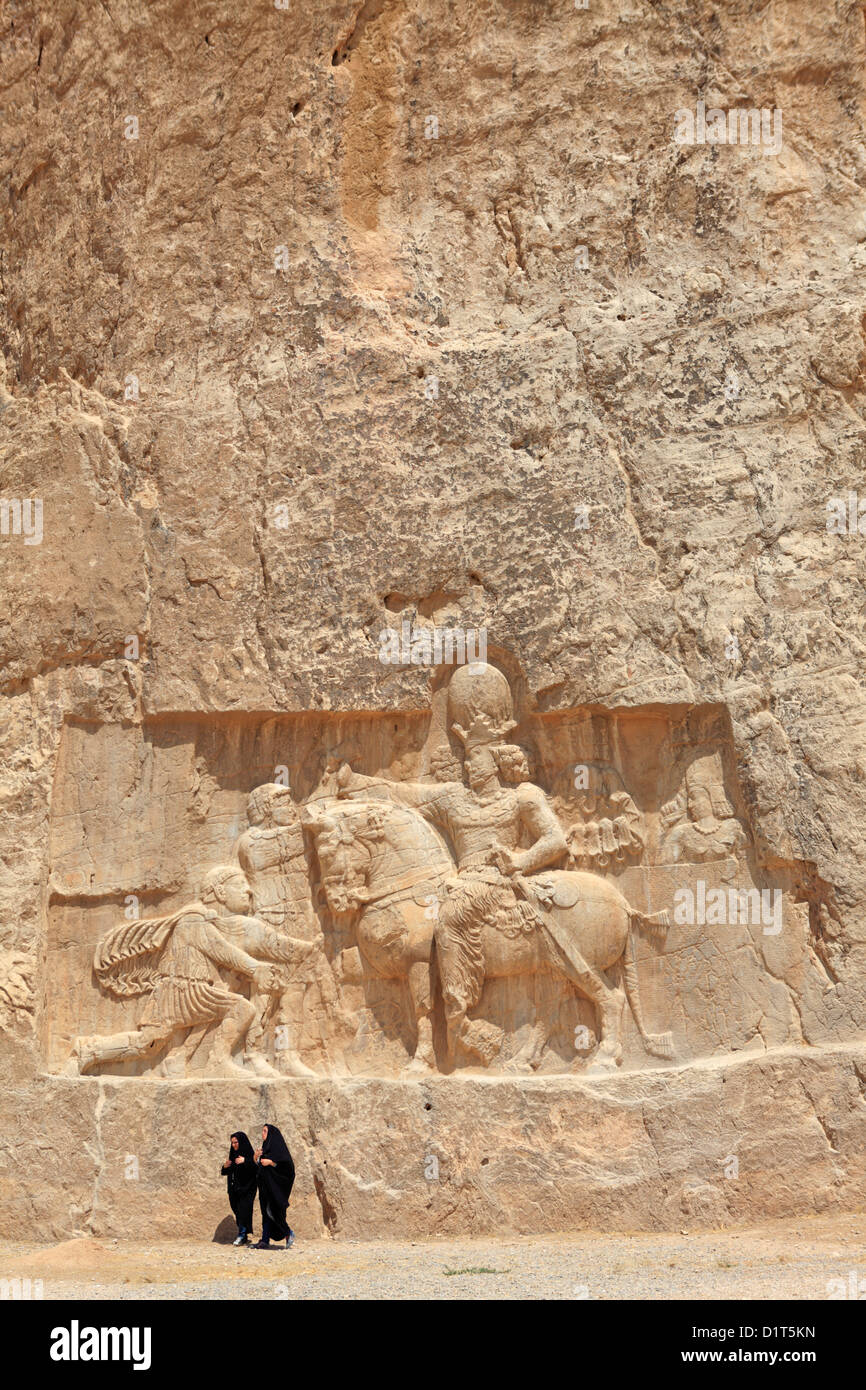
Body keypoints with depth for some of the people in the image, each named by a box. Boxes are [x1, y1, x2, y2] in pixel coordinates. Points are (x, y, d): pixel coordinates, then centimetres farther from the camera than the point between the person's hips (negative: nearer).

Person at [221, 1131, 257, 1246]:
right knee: (237, 1210, 6)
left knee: (243, 1210, -11)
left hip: (246, 1188, -7)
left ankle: (242, 1236, -8)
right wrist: (226, 1166, -5)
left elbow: (256, 1169, -21)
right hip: (234, 1188, 7)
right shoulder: (233, 1154, 13)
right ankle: (242, 1236, 13)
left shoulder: (249, 1154, -7)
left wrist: (245, 1161, -32)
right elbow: (226, 1172, 17)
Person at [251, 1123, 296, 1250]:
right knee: (266, 1211, 4)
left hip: (275, 1185, -8)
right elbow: (259, 1167, 19)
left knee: (274, 1210, -11)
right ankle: (265, 1241, 2)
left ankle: (289, 1233, 4)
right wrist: (256, 1157, 0)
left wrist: (270, 1162, -20)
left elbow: (287, 1163, -16)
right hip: (266, 1184, 8)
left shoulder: (278, 1146, -8)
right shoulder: (265, 1147, 17)